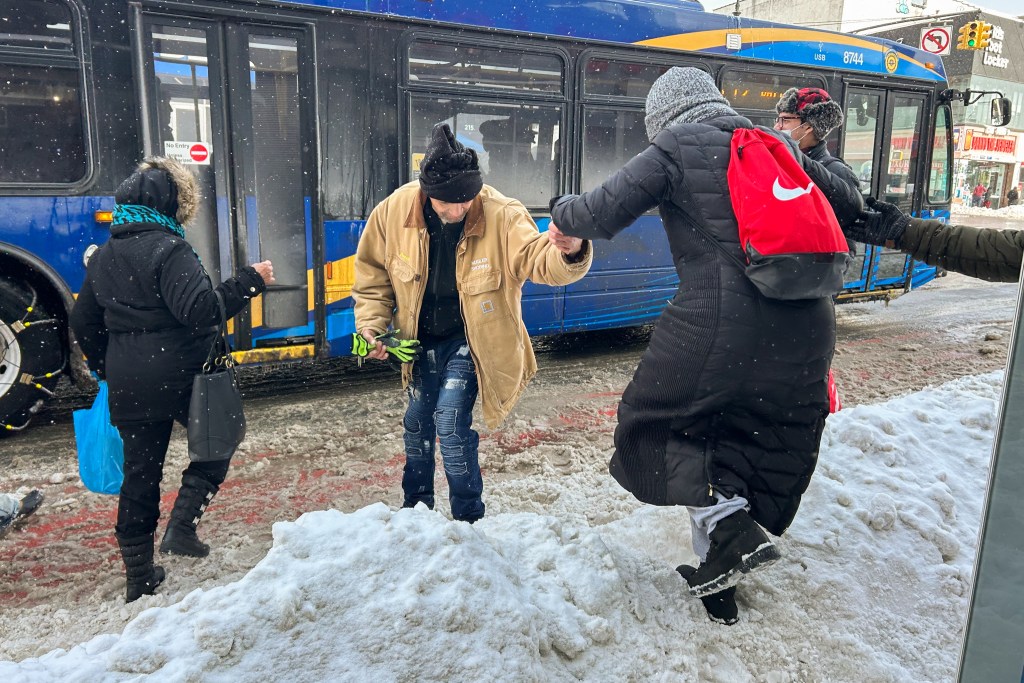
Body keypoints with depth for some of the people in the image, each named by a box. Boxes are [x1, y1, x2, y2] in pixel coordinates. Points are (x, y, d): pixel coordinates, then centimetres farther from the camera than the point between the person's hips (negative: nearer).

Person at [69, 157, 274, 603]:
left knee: (140, 474, 14)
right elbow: (199, 310, -25)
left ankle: (139, 577, 23)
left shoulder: (103, 256, 12)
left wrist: (106, 369, 29)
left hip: (128, 386, 7)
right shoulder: (169, 249, -14)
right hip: (179, 376, -7)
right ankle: (182, 527, 6)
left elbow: (84, 323, 18)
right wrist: (249, 282, -18)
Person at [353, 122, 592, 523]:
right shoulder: (394, 211, -17)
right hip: (420, 339, 4)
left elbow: (538, 259, -37)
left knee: (451, 422, -17)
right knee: (417, 422, 17)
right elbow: (373, 271, -1)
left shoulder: (502, 215, -26)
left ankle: (469, 518, 6)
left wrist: (568, 253, -60)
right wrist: (371, 322, -10)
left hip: (469, 339, -4)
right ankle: (414, 506, 41)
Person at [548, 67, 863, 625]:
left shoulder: (673, 151, 2)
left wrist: (562, 208, 17)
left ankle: (729, 527, -1)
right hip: (806, 325, 6)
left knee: (654, 422, 15)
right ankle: (720, 583, 26)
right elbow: (849, 206, 25)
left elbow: (600, 217, -4)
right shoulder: (779, 147, 18)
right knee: (765, 449, 18)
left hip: (719, 322, -6)